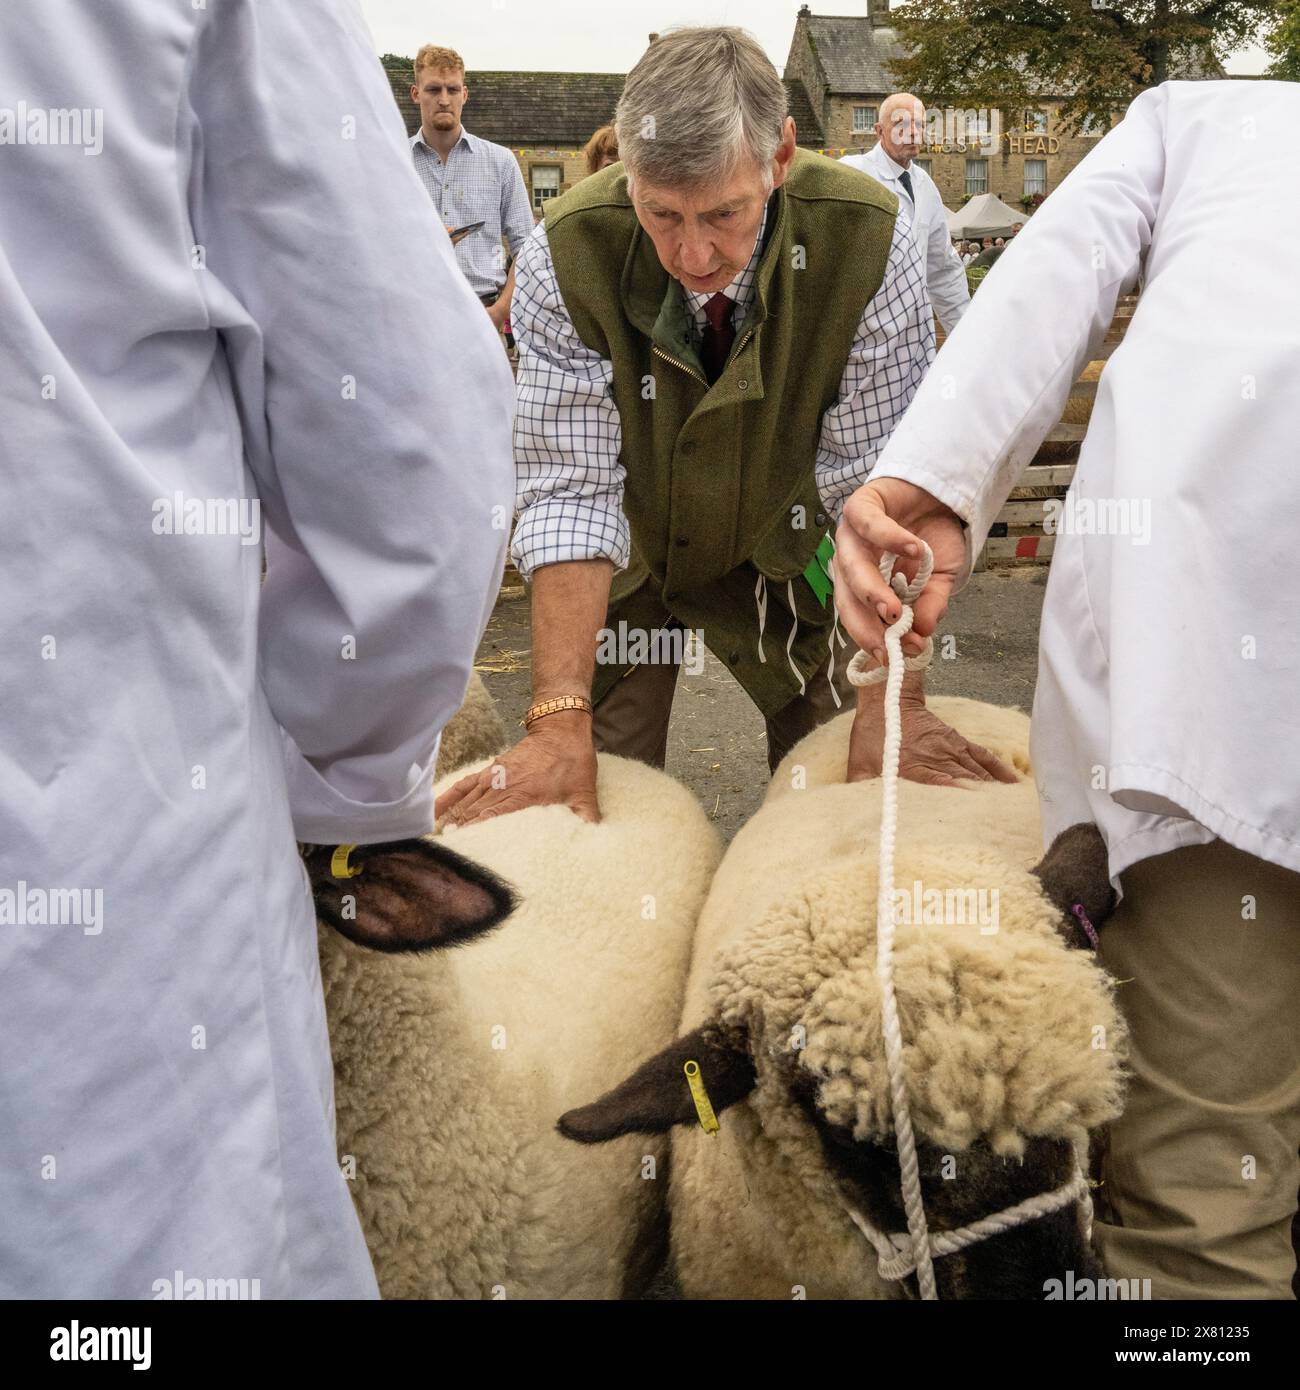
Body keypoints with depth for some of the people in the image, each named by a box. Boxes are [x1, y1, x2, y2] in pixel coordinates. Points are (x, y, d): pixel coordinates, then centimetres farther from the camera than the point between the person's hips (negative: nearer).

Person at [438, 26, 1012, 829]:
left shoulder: (869, 243, -27)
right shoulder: (566, 258, -27)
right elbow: (570, 491, -26)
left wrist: (892, 699, -28)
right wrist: (560, 721, -33)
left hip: (781, 550, 1)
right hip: (625, 554, 0)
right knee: (605, 795, 3)